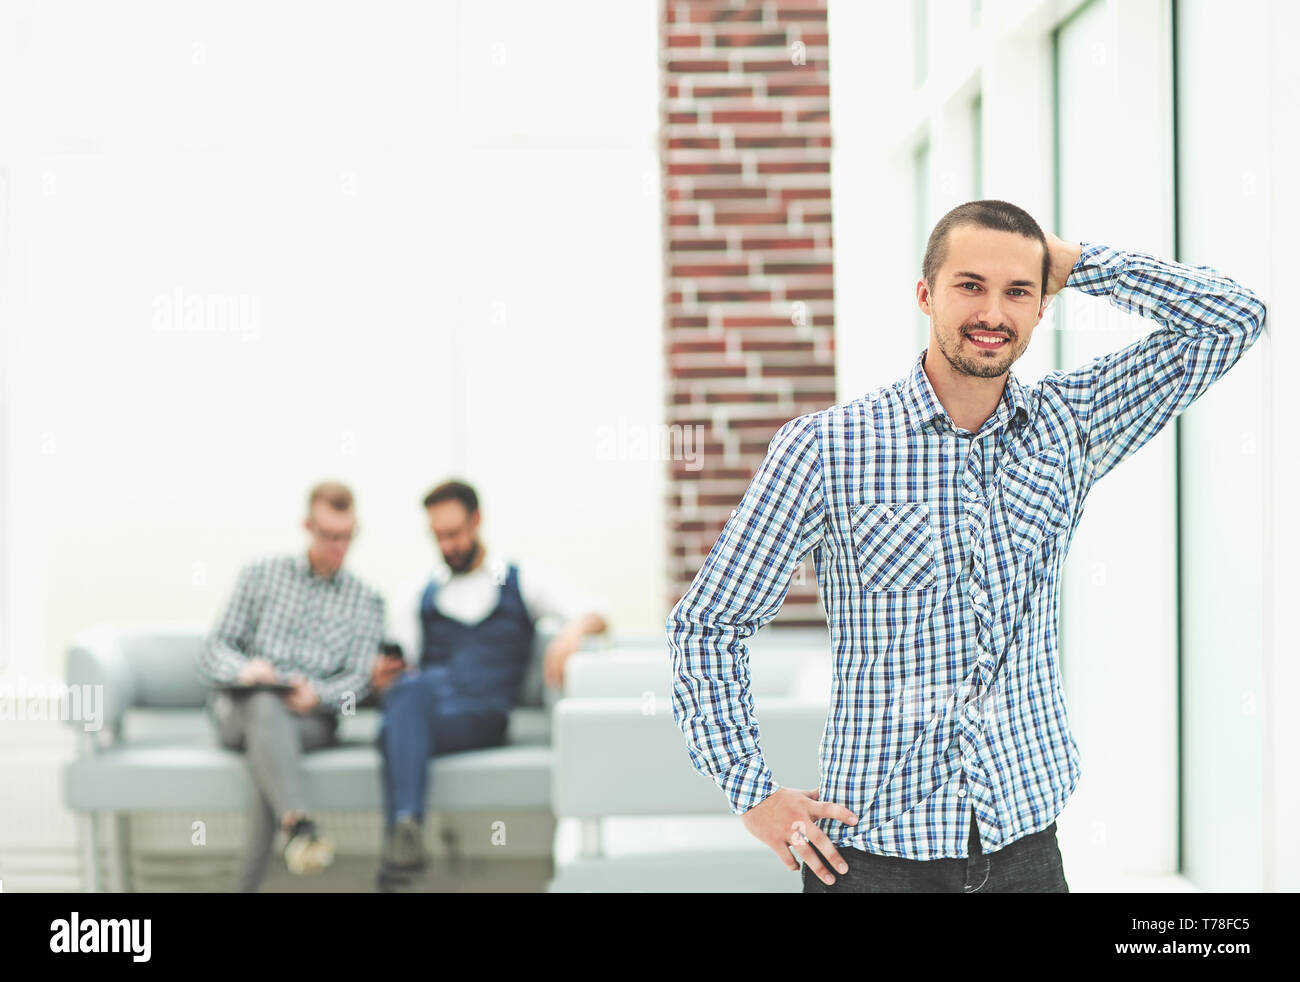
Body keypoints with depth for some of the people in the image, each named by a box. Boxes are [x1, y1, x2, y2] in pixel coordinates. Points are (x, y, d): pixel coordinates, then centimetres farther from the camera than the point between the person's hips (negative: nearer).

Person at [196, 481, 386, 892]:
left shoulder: (366, 600, 18)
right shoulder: (260, 574, 18)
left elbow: (358, 681, 6)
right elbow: (211, 652, 12)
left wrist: (317, 694, -17)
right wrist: (242, 670, -13)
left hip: (311, 718, 0)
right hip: (238, 708, 0)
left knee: (268, 740, -36)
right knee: (264, 707, -38)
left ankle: (246, 886, -45)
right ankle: (300, 828, -63)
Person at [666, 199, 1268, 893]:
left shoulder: (1069, 427, 4)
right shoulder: (823, 447, -7)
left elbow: (1232, 317, 1)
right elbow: (706, 625, -1)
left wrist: (1068, 261, -1)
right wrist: (752, 794, -8)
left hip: (1024, 849, 3)